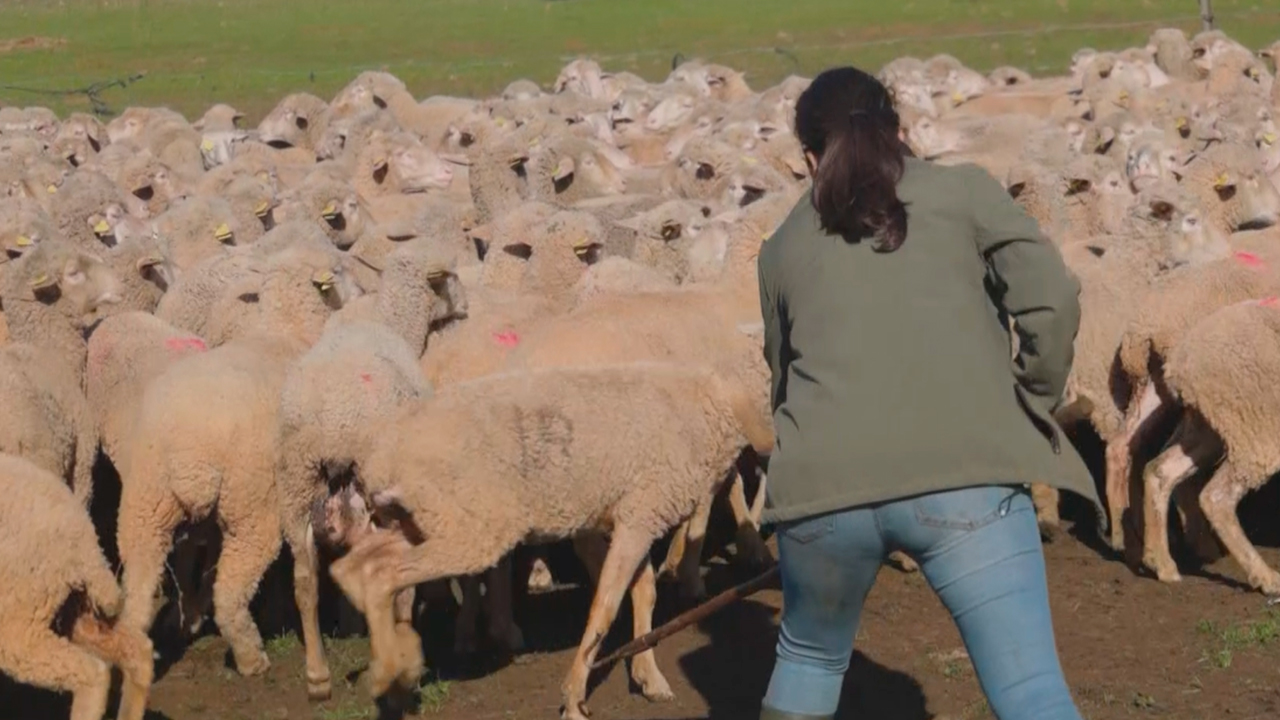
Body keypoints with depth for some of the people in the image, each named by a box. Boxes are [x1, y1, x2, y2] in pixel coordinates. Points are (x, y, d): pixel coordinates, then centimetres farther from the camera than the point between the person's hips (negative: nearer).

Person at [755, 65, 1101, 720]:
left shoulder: (783, 247, 22)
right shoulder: (963, 190, 14)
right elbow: (1052, 299, 1)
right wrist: (1032, 410, 14)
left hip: (824, 487, 3)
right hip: (964, 477, -3)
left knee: (810, 658, 28)